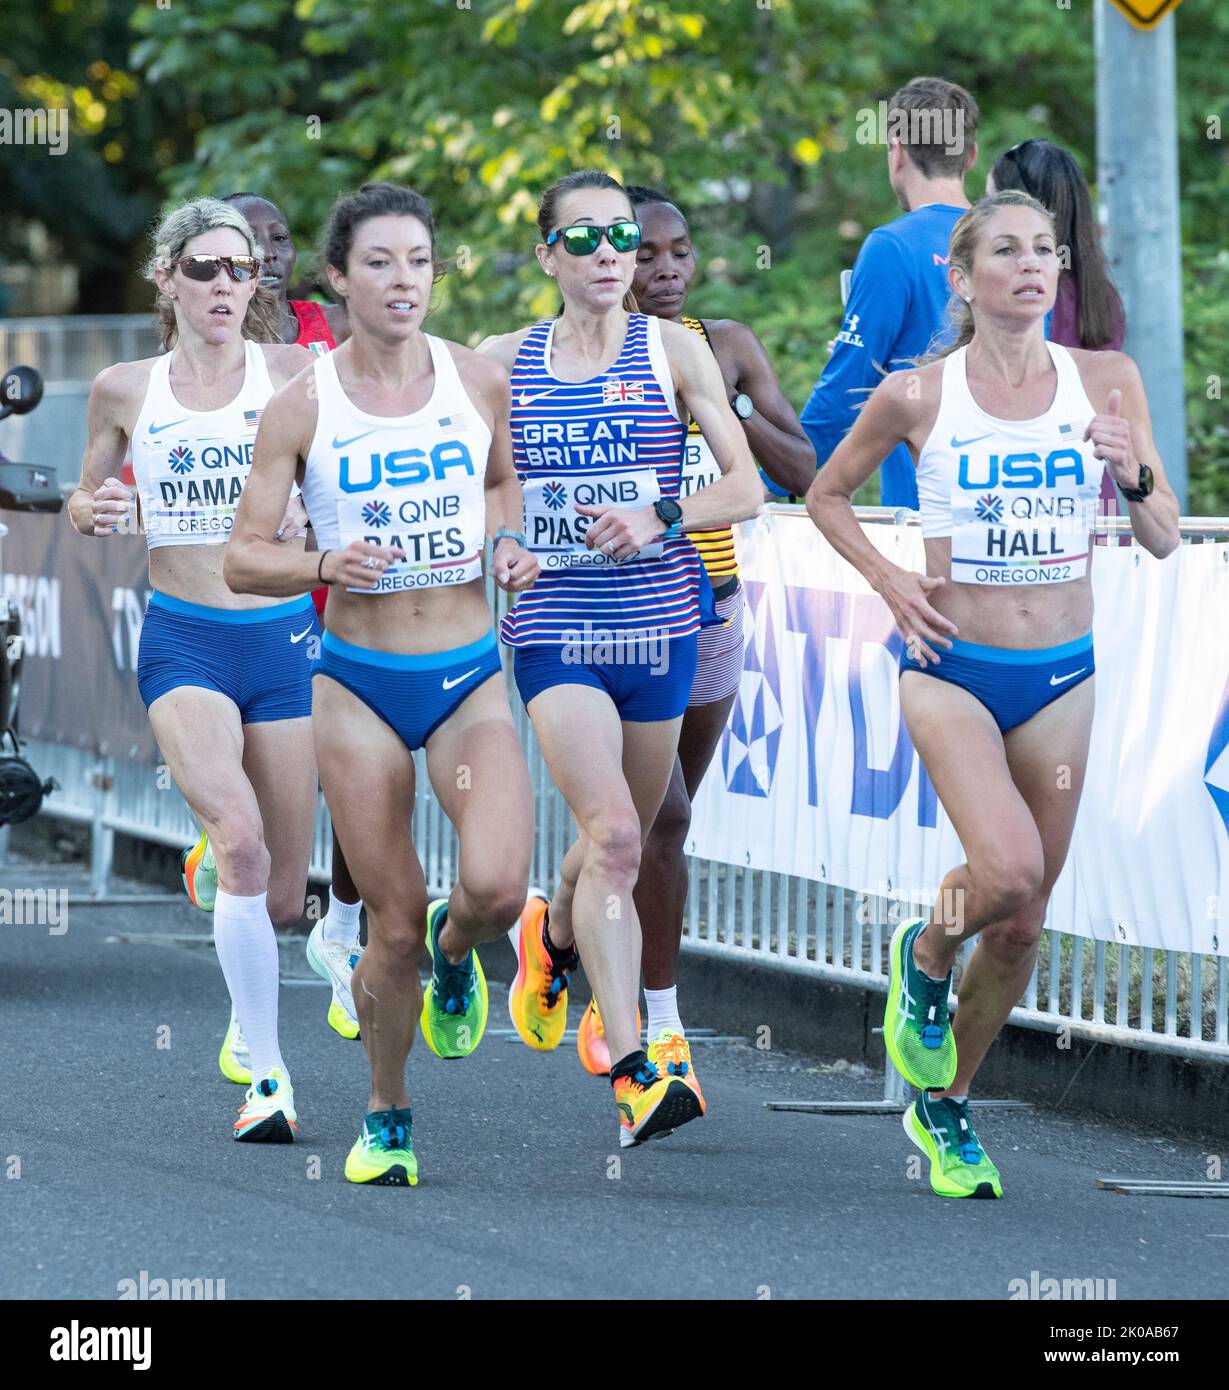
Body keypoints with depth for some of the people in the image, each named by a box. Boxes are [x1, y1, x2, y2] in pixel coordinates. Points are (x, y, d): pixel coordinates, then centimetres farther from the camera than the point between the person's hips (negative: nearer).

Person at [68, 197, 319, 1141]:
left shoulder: (295, 372, 0)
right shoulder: (125, 390, 5)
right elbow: (87, 501, 17)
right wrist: (92, 511, -3)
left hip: (284, 637, 1)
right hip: (183, 643, -1)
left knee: (282, 895, 5)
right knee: (240, 841, -26)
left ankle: (247, 1014, 41)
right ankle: (267, 1073, -19)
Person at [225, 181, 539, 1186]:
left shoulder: (479, 381, -1)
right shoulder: (302, 406, -5)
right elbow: (243, 558, -1)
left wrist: (508, 544, -1)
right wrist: (324, 566, -21)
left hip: (470, 680, 1)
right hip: (359, 687, -1)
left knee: (499, 887, -22)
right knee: (394, 931, 0)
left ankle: (454, 952, 15)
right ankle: (386, 1117, 25)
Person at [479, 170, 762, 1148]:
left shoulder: (673, 352, 1)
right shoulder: (504, 362, 3)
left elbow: (746, 487, -2)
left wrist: (659, 517, -18)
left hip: (659, 626, 2)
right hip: (554, 632, -2)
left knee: (624, 840, 15)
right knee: (612, 833, -19)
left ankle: (553, 935, 51)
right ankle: (633, 1074, -22)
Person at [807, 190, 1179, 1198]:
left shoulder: (1107, 382, 0)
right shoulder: (917, 396, -5)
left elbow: (1164, 541, 1)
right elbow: (827, 495, 11)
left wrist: (1135, 475, -19)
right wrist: (886, 579, -5)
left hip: (1062, 674, 3)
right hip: (952, 666, -3)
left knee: (1024, 921, 7)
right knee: (1008, 867, -26)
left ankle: (944, 1107, 28)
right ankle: (926, 957, 9)